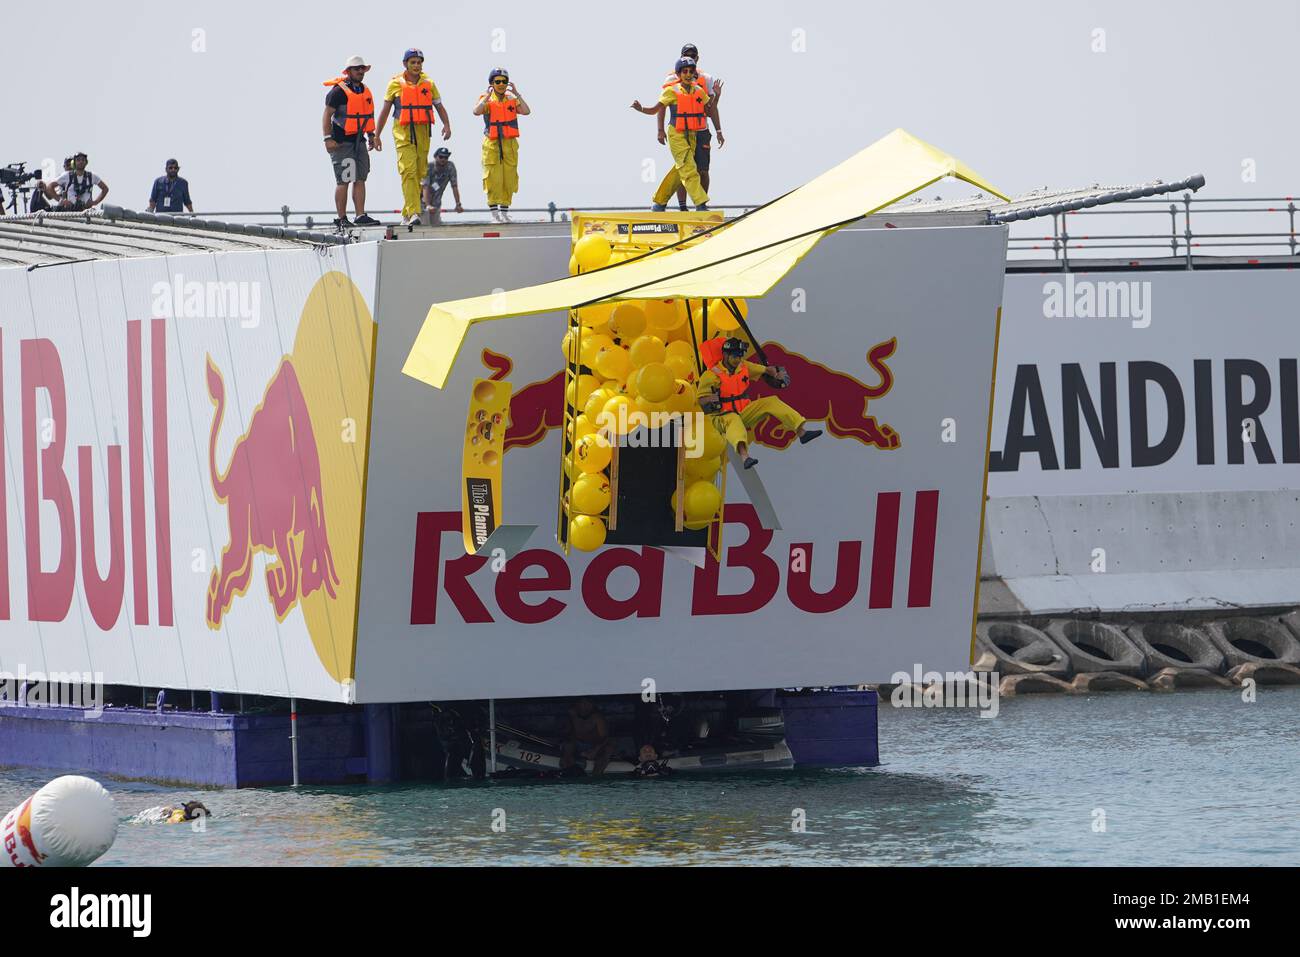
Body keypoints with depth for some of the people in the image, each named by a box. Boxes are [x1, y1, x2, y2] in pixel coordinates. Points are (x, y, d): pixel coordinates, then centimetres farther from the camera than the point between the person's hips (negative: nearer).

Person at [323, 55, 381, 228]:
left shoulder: (365, 92, 15)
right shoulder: (338, 91, -9)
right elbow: (327, 116, -12)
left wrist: (371, 136, 23)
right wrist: (328, 138, -19)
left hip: (359, 141, 7)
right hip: (342, 142, -7)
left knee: (360, 180, 3)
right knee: (343, 181, -6)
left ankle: (361, 216, 3)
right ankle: (342, 219, -2)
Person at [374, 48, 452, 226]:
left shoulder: (428, 83, 10)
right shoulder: (396, 84, 4)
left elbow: (439, 107, 15)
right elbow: (385, 110, 9)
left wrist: (447, 125, -3)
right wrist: (376, 135, 9)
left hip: (423, 132, 3)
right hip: (403, 132, -3)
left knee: (419, 172, 6)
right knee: (408, 171, -16)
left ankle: (407, 214, 17)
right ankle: (413, 213, -22)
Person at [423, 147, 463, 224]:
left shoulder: (450, 166, -14)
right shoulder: (429, 167, -23)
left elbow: (454, 186, -12)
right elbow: (426, 187, -30)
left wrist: (458, 204, -17)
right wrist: (428, 205, -41)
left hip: (436, 202, 4)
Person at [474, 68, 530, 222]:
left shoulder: (512, 100, 9)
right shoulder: (487, 101, 2)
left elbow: (526, 111, -9)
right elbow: (476, 112, -19)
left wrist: (516, 94, -7)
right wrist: (487, 95, -14)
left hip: (509, 144, 3)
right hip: (492, 144, -3)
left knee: (509, 178, 4)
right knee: (493, 179, -7)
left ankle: (505, 211, 13)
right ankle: (494, 212, -2)